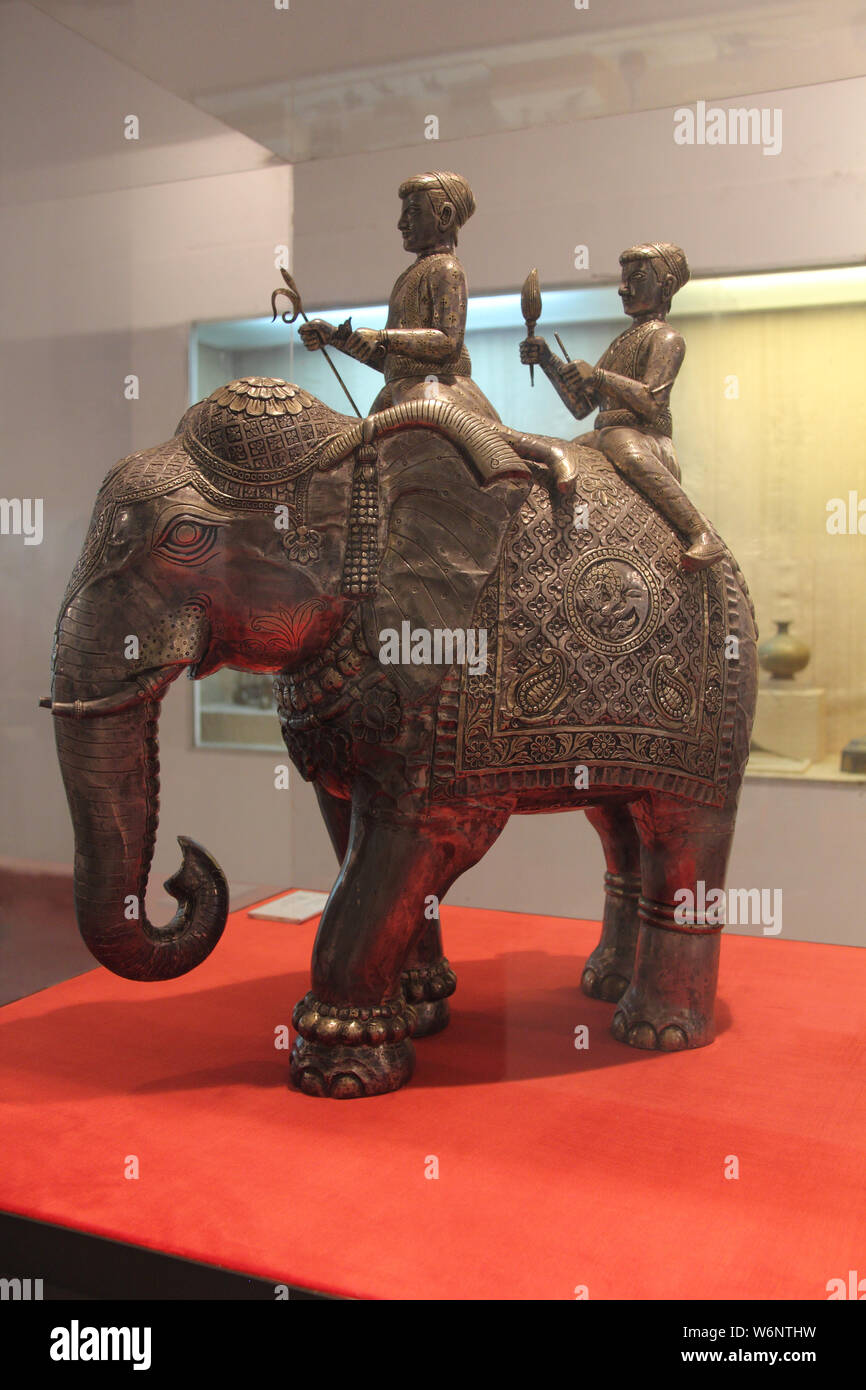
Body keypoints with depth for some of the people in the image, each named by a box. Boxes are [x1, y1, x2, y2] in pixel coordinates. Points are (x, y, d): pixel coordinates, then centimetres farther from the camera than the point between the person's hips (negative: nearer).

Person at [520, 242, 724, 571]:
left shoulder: (666, 338, 3)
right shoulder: (621, 343, 28)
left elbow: (652, 401, -14)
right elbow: (580, 406, 22)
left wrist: (600, 377, -22)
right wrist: (548, 361, 13)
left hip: (645, 436, -9)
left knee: (628, 452, -41)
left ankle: (704, 536, -40)